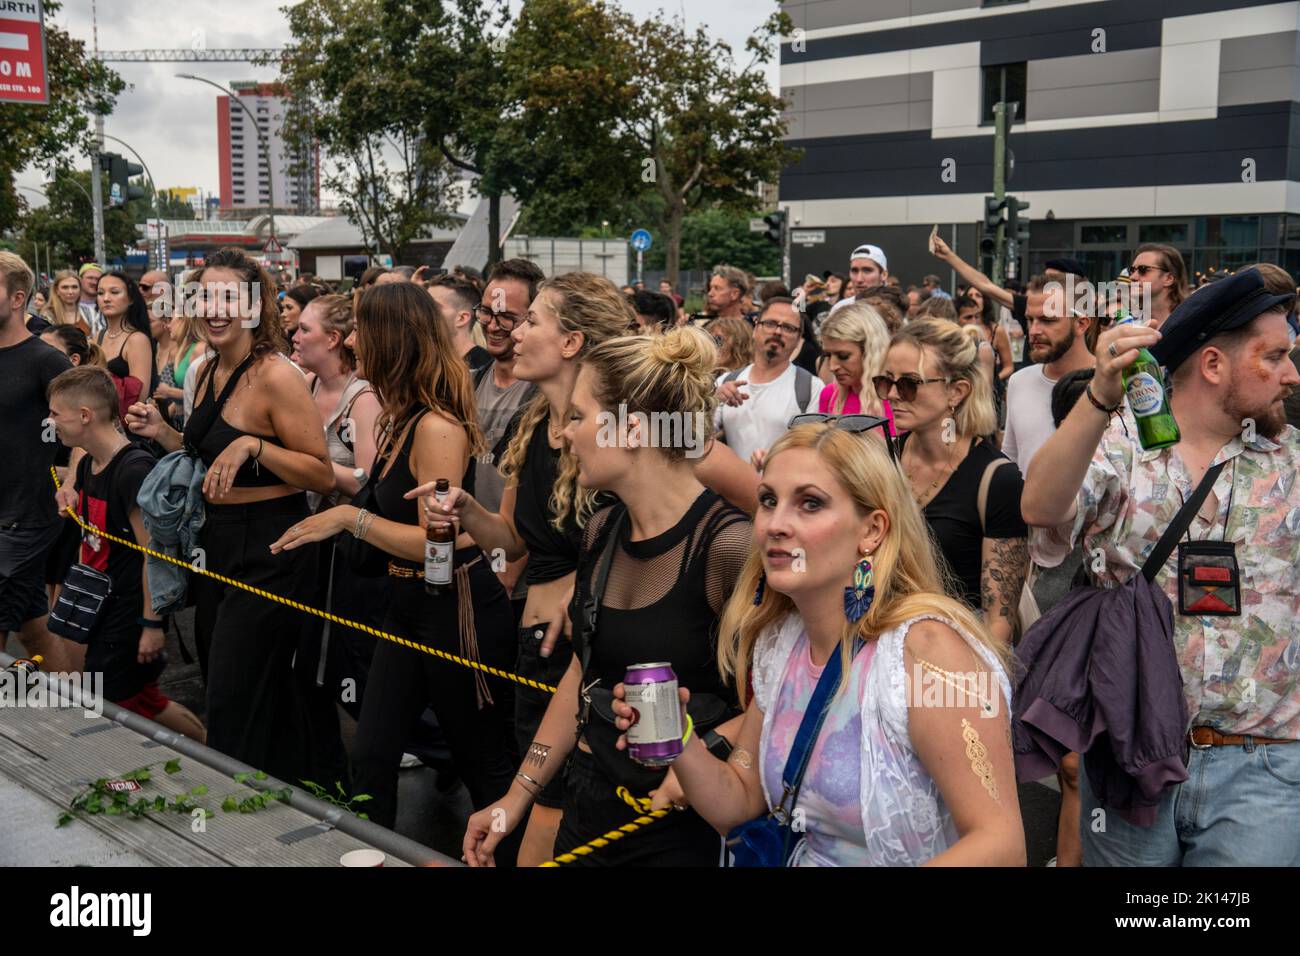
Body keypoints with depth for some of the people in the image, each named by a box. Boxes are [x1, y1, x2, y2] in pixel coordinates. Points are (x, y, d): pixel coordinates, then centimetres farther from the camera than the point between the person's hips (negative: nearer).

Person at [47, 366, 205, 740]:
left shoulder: (134, 469, -23)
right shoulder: (88, 465, 6)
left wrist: (152, 623, -21)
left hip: (128, 611, -9)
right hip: (99, 605, 9)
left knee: (132, 701, 0)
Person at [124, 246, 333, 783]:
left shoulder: (275, 376, -18)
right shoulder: (209, 373, 8)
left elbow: (322, 476, -18)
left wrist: (253, 444, -29)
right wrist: (163, 433, 5)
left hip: (268, 552, -9)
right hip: (216, 546, 9)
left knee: (232, 710, -5)